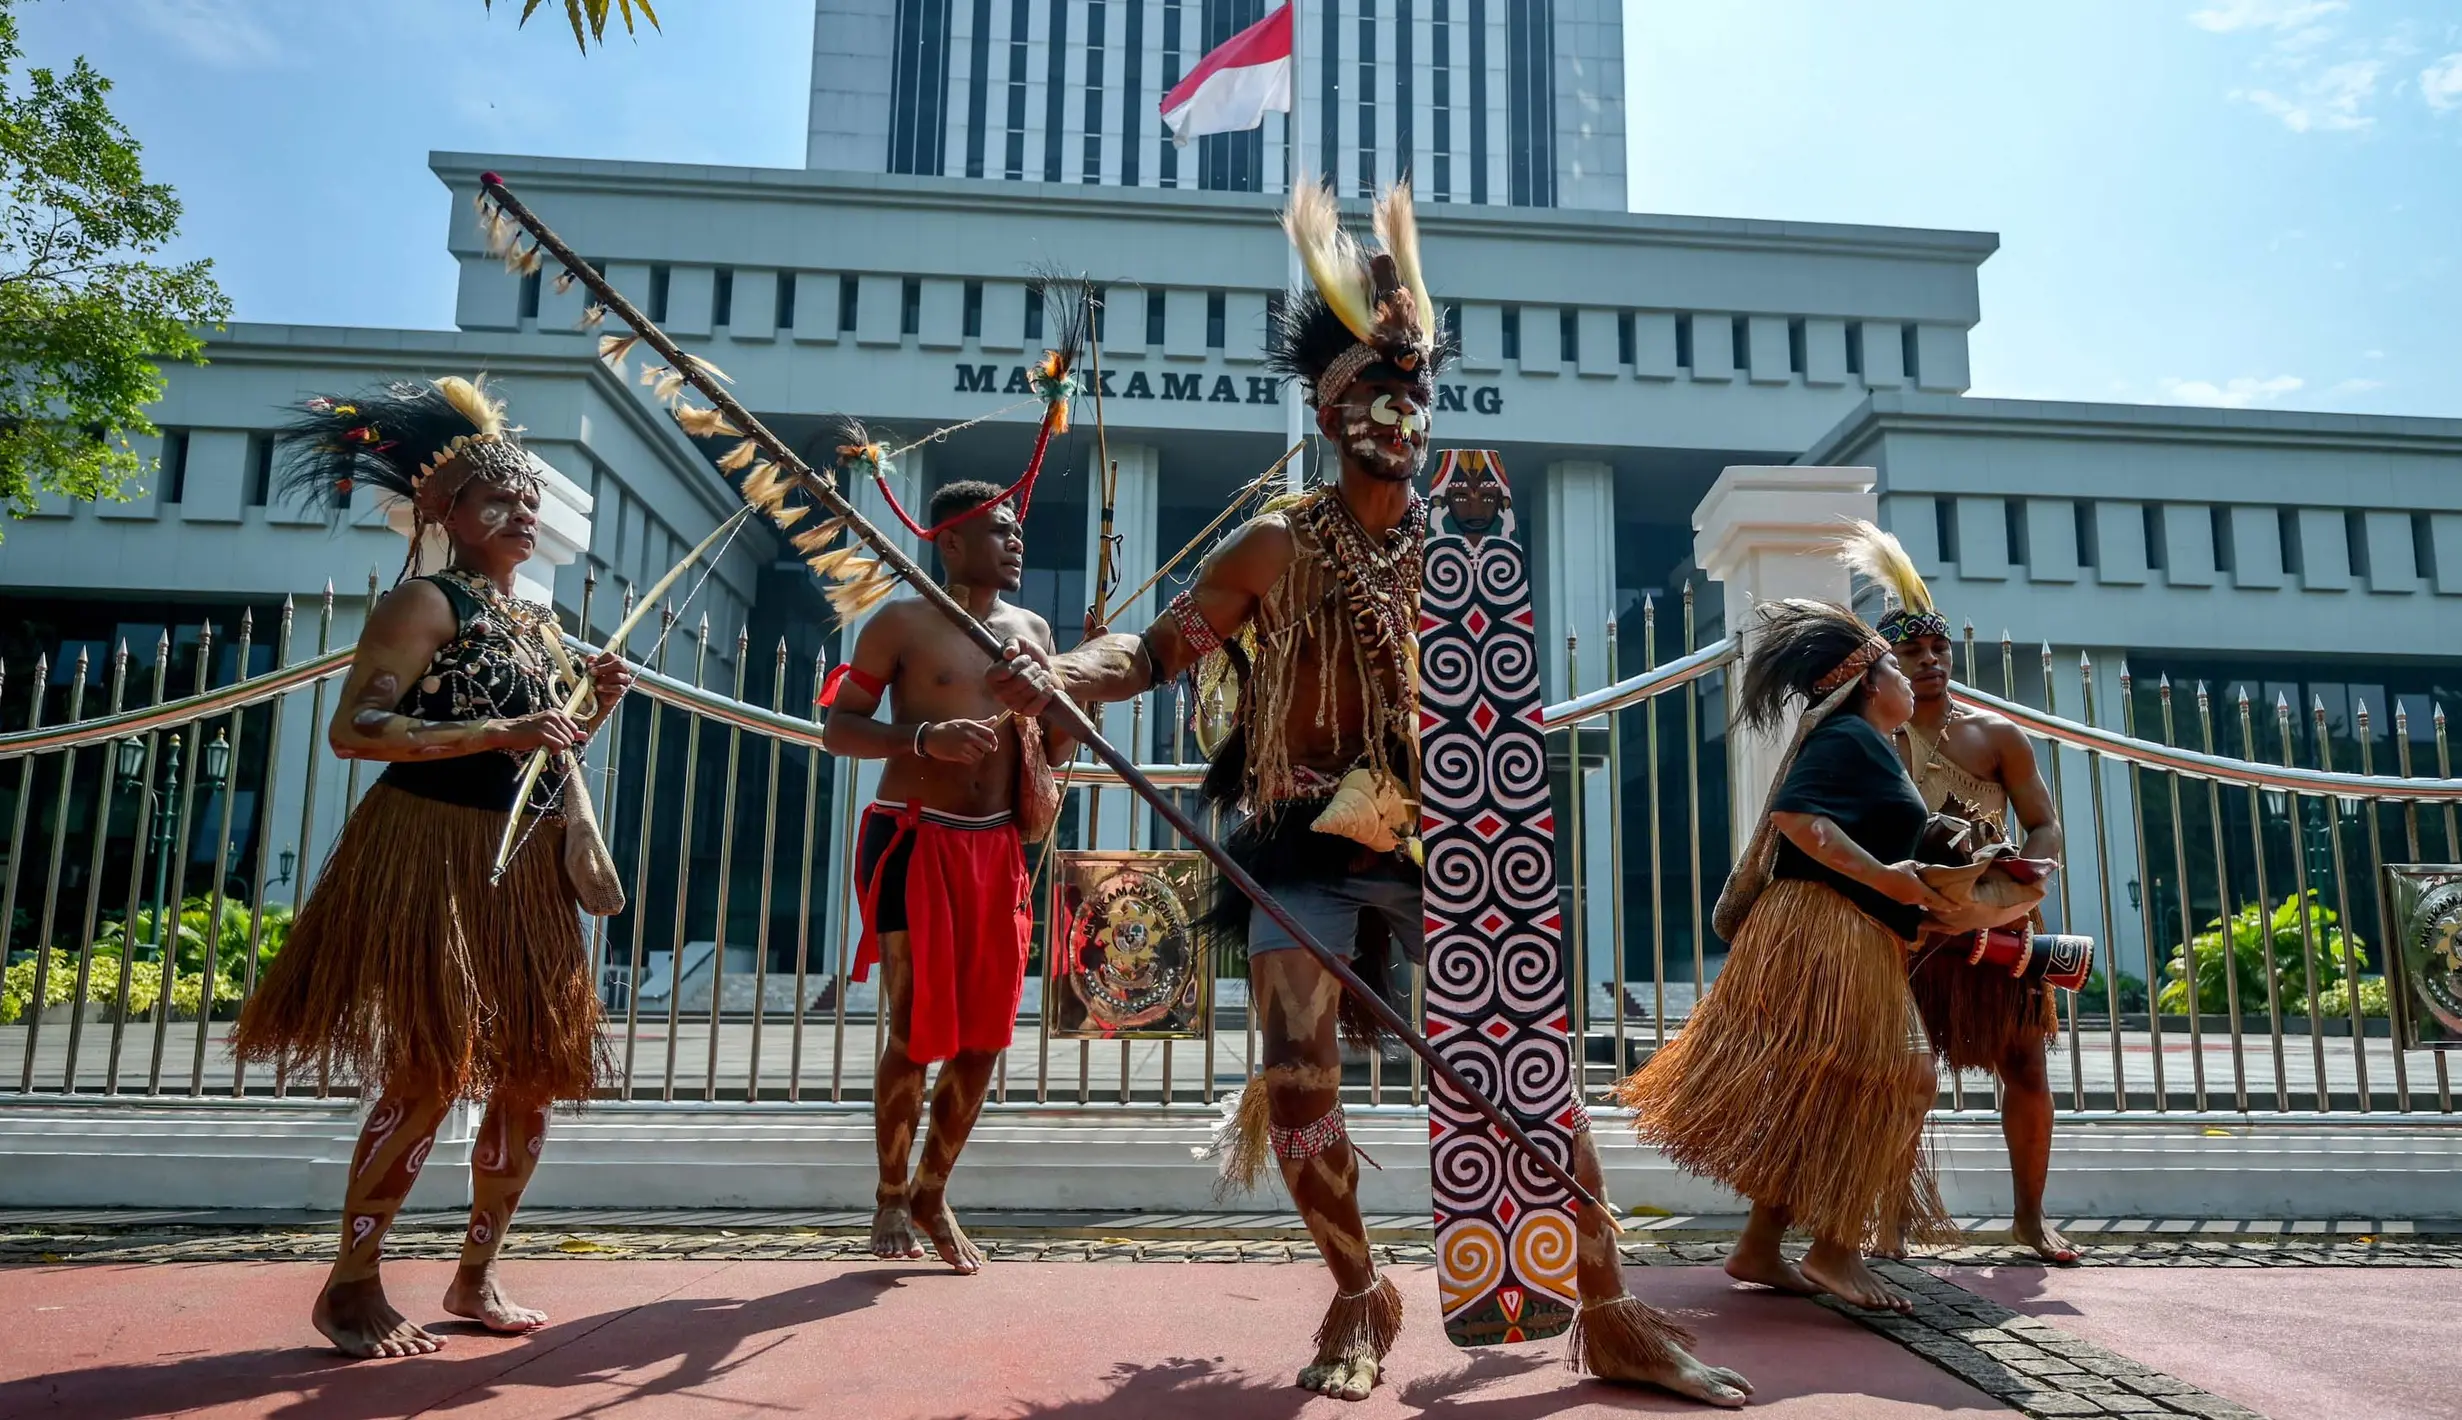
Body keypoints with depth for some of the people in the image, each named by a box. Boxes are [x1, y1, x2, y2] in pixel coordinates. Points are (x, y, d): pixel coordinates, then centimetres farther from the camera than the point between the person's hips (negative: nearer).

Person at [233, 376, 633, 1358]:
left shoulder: (541, 625, 17)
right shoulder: (427, 603, -7)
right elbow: (352, 730, -18)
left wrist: (596, 706, 5)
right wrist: (495, 733, -25)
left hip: (528, 869, 8)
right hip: (435, 854, -8)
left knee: (535, 1077, 8)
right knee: (430, 1074, -8)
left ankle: (476, 1276, 22)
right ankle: (351, 1285, 10)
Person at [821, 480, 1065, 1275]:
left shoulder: (1032, 630, 12)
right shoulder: (903, 624, -4)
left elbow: (1051, 734, 20)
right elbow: (837, 728, -7)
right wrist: (926, 738, -22)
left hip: (997, 848, 5)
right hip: (914, 842, -5)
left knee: (984, 1038, 7)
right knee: (916, 1034, -2)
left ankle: (933, 1194, 25)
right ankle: (891, 1196, 20)